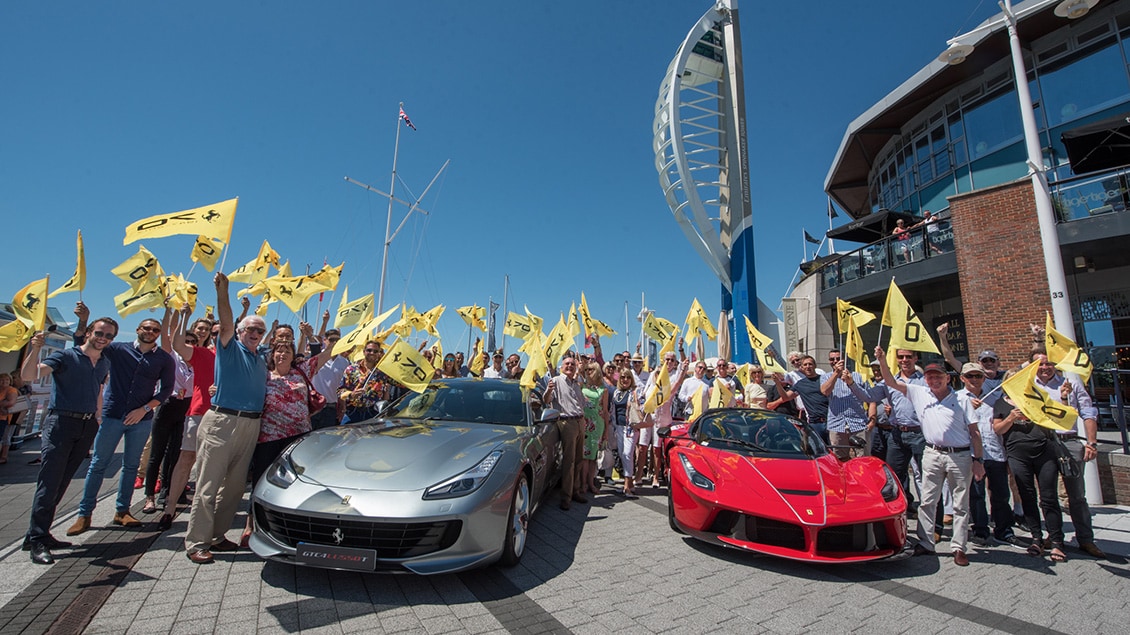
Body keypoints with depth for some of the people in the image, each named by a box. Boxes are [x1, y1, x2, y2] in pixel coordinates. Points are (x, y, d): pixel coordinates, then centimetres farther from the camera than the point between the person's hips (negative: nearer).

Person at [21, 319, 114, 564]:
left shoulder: (105, 364, 12)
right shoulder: (66, 356, -5)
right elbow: (28, 375, -18)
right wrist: (35, 349, -33)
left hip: (88, 426, 5)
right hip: (63, 423, -5)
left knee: (61, 483, 11)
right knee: (49, 482, -5)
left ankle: (40, 533, 21)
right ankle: (37, 540, 2)